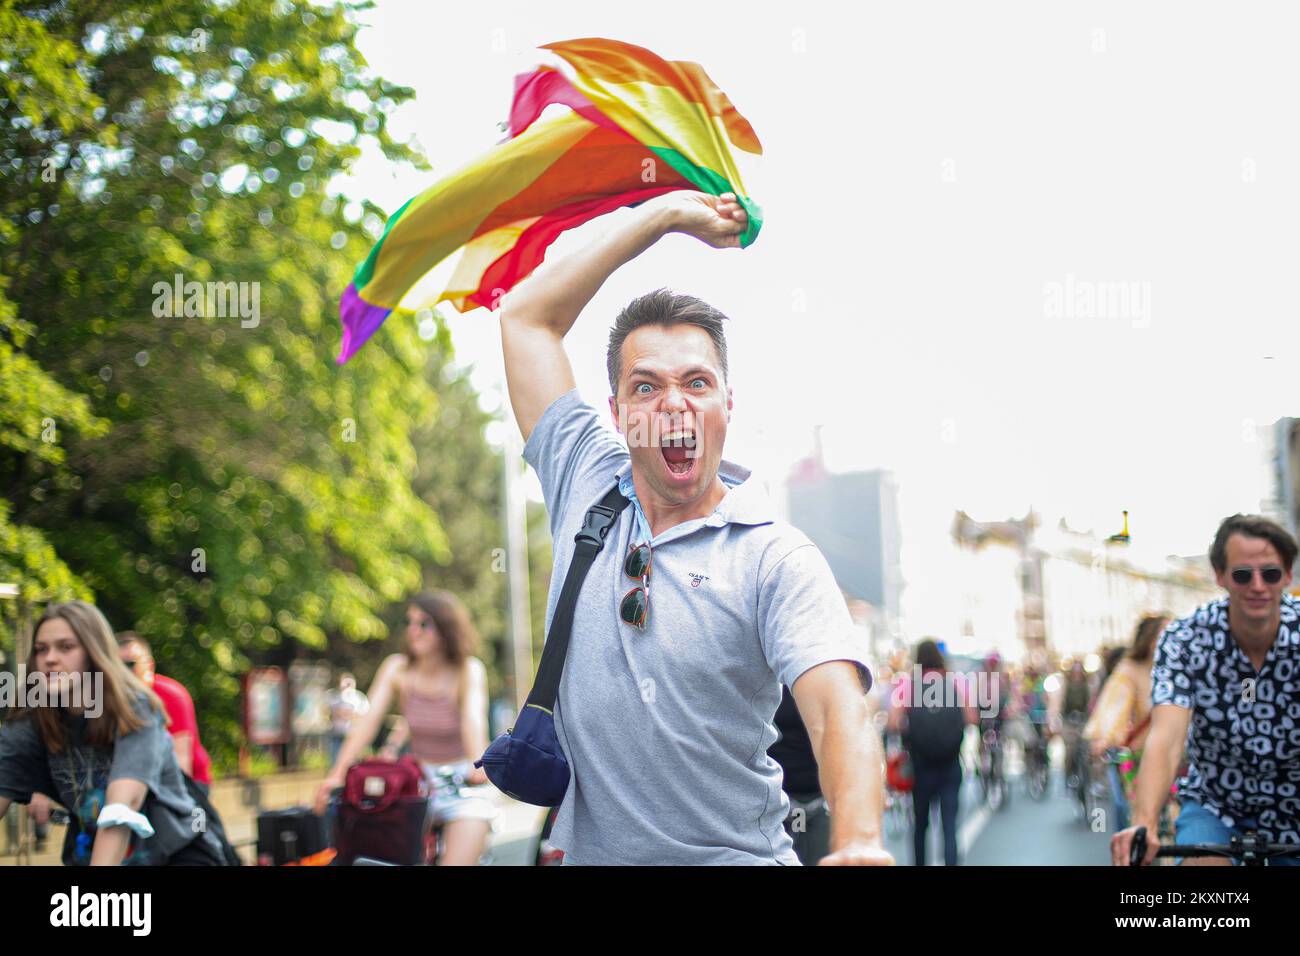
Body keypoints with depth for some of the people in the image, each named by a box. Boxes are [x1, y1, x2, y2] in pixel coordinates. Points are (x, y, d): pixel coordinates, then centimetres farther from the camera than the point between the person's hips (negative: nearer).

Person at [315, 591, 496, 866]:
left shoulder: (468, 670, -10)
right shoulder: (397, 669, -3)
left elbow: (473, 720, -27)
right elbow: (367, 722, -12)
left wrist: (478, 765, -46)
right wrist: (337, 774, -23)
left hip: (461, 787, -3)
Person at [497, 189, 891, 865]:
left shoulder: (776, 560, -6)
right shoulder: (587, 490, 7)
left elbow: (838, 708, -20)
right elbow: (527, 315, 9)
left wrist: (858, 845, -39)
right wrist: (663, 215, 8)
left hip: (734, 856, -3)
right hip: (589, 850, 4)